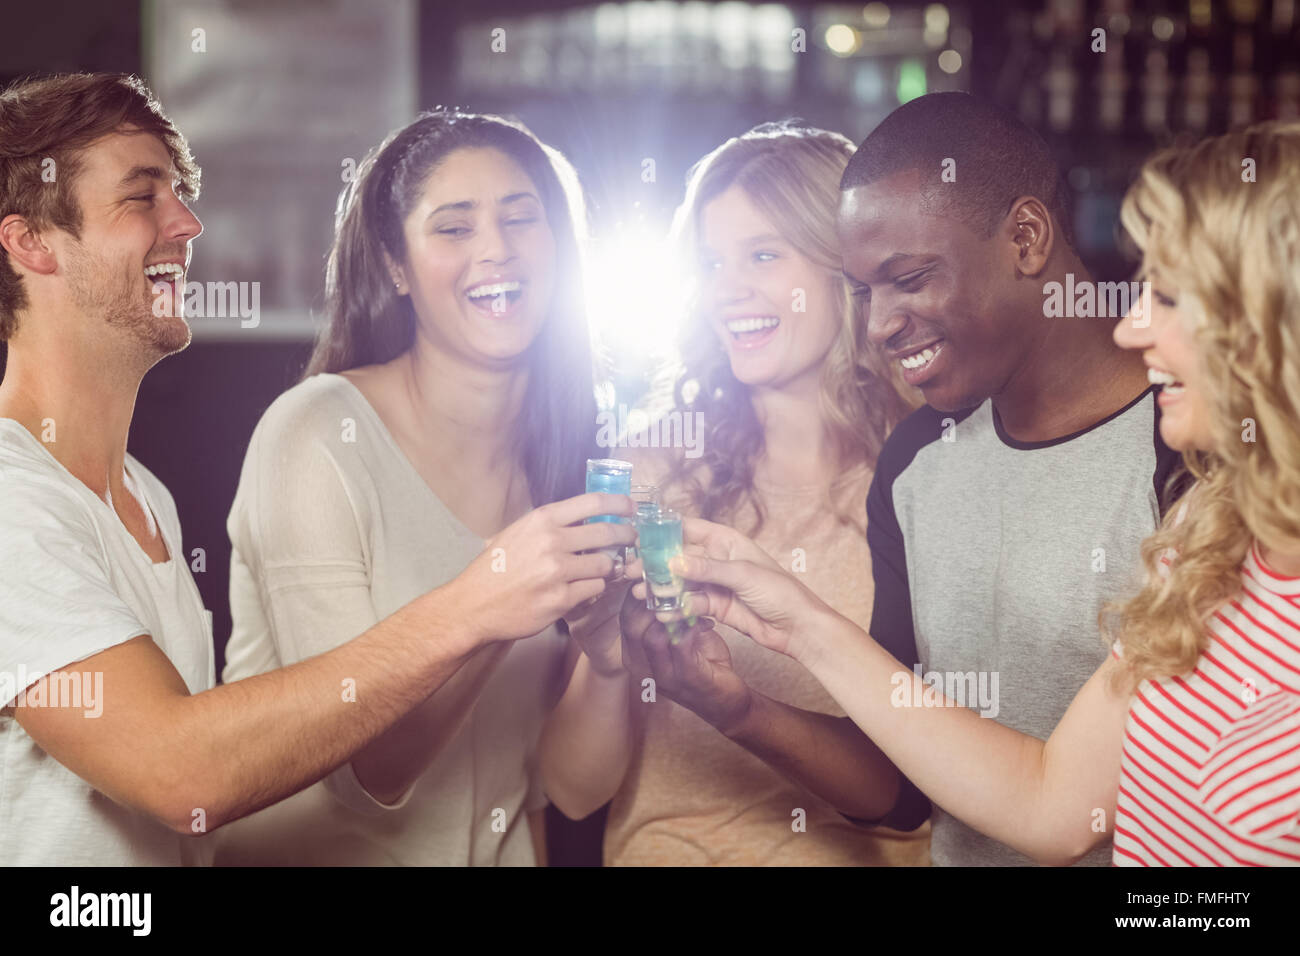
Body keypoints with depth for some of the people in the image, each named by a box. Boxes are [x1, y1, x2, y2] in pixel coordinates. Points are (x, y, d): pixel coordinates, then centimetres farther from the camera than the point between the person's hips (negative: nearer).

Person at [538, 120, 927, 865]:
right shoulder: (658, 471, 1)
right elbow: (576, 790, 0)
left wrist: (732, 705, -22)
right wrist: (606, 663, -18)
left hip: (853, 855, -2)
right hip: (655, 847, 2)